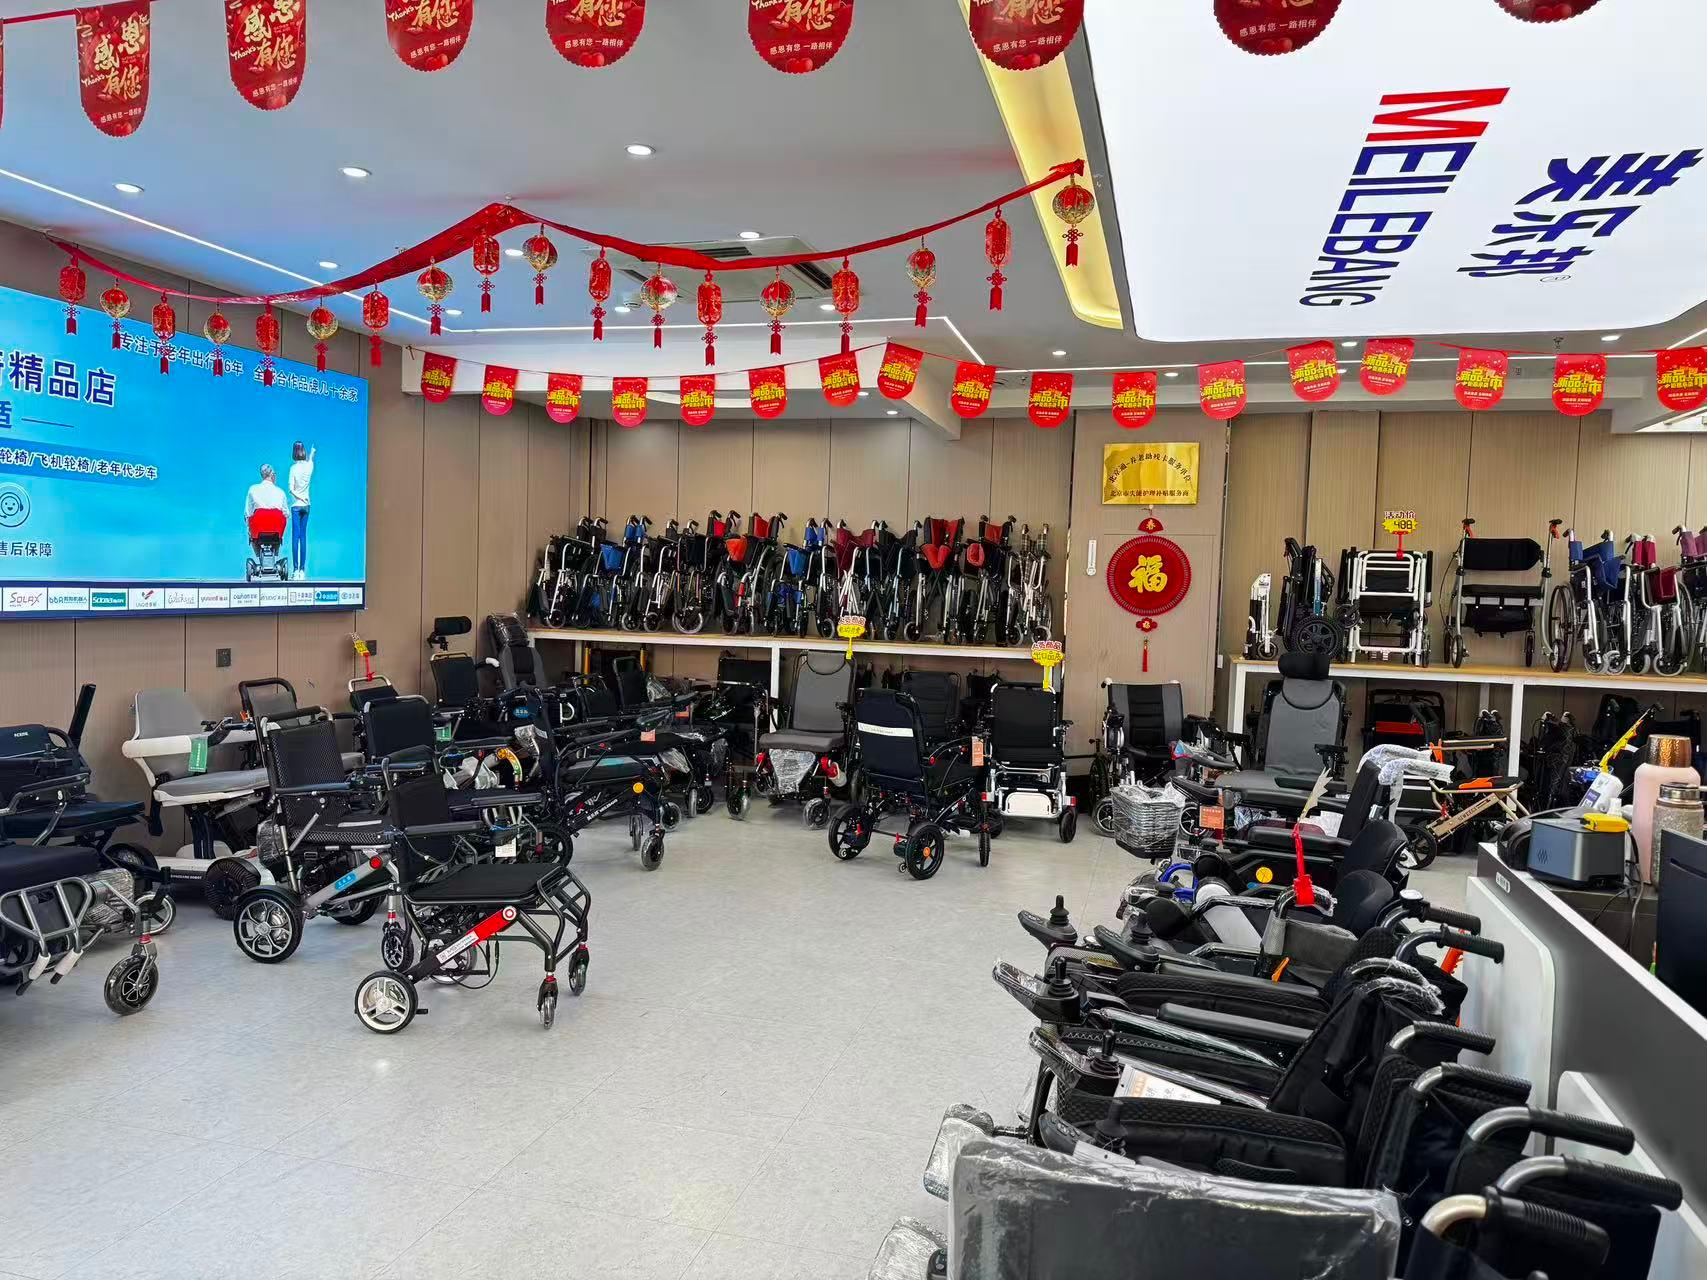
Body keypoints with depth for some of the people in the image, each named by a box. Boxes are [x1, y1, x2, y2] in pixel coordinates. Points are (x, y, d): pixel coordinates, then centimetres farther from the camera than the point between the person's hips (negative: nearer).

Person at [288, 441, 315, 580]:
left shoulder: (294, 467, -10)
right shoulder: (309, 465, 1)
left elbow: (291, 489, -16)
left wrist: (299, 497, -2)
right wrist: (312, 452, 45)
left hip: (296, 505, -4)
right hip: (306, 505, 4)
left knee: (296, 536, -4)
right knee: (303, 536, 6)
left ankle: (296, 569, -9)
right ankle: (302, 570, 5)